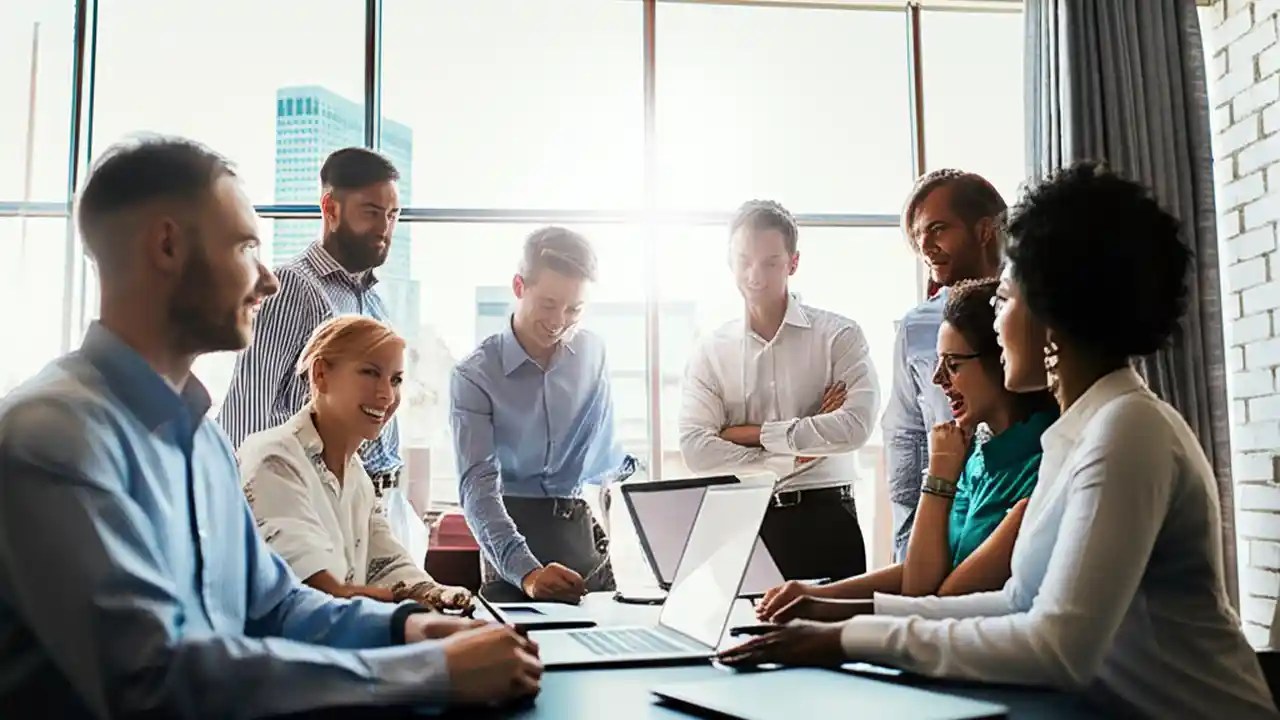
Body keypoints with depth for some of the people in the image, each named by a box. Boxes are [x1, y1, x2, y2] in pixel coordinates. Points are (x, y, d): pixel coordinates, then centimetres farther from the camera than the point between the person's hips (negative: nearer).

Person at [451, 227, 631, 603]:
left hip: (583, 529, 4)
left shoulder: (593, 352, 2)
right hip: (513, 528, -4)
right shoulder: (475, 375, -13)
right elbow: (478, 485, -23)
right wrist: (526, 571, -34)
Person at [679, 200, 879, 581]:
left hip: (823, 518, -1)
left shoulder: (839, 336, 1)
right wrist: (792, 457, -10)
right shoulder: (710, 351, 6)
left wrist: (754, 433, -8)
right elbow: (695, 448, -6)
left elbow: (855, 426, -13)